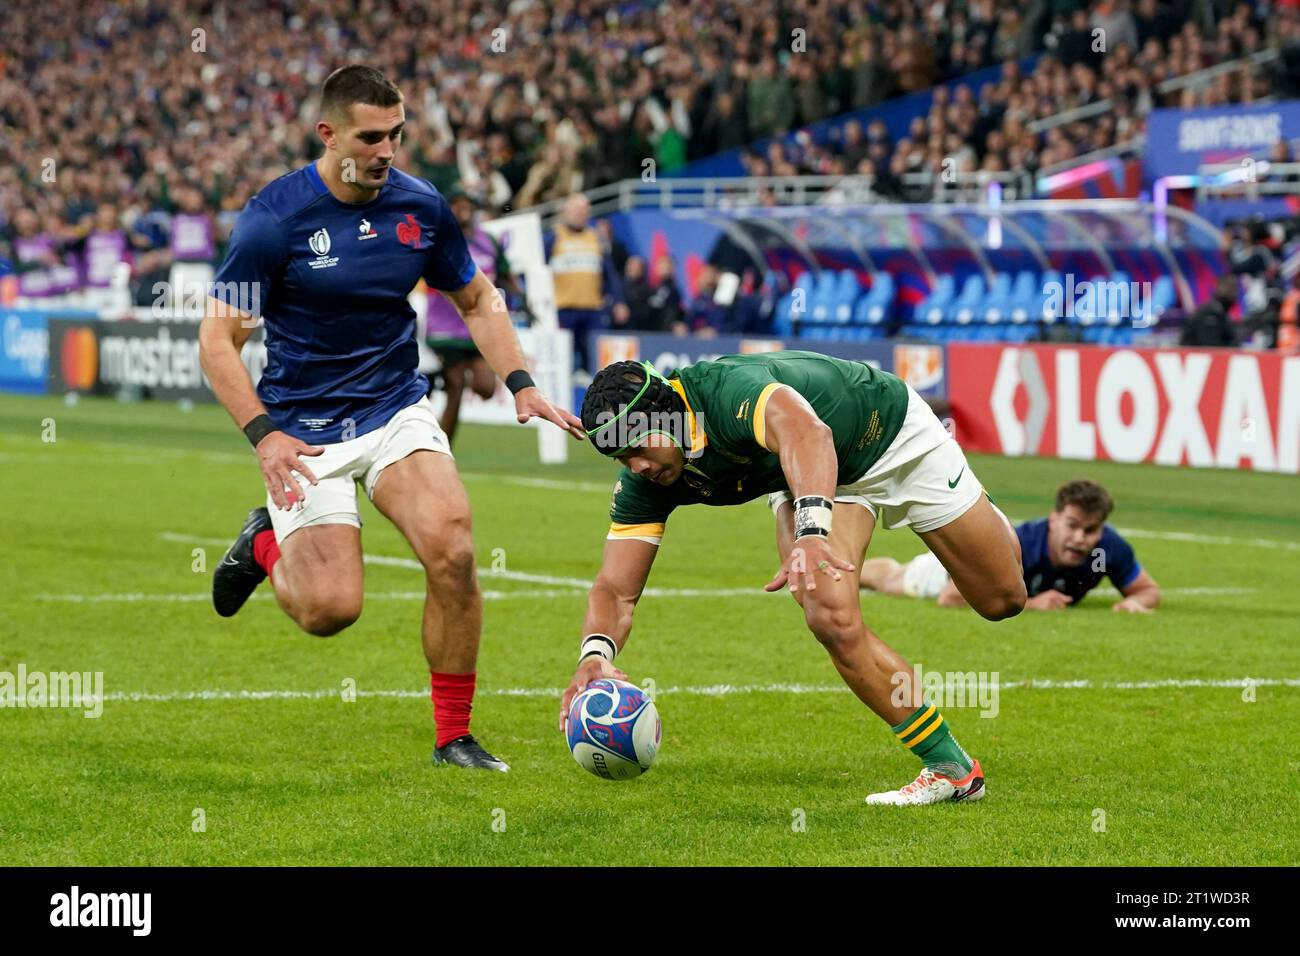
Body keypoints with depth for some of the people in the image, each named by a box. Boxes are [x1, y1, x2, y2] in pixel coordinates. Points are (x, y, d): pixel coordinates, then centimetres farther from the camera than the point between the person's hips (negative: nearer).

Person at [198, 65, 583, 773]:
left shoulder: (421, 206, -2)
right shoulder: (273, 218, -14)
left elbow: (475, 300, 14)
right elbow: (219, 339, -11)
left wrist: (520, 383, 1)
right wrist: (263, 433, -23)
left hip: (398, 410, 3)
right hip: (305, 431, -3)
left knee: (453, 555, -20)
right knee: (329, 608, -13)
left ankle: (453, 738, -5)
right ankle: (265, 544, 23)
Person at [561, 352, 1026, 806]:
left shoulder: (727, 388, -43)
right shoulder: (642, 483, -21)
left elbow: (807, 433, -63)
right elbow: (616, 590, -21)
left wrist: (811, 532, -79)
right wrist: (595, 655, -44)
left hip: (893, 430, -4)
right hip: (813, 481, 4)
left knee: (1002, 599, 9)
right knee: (833, 622, -23)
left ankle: (981, 518, 49)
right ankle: (950, 768, -8)